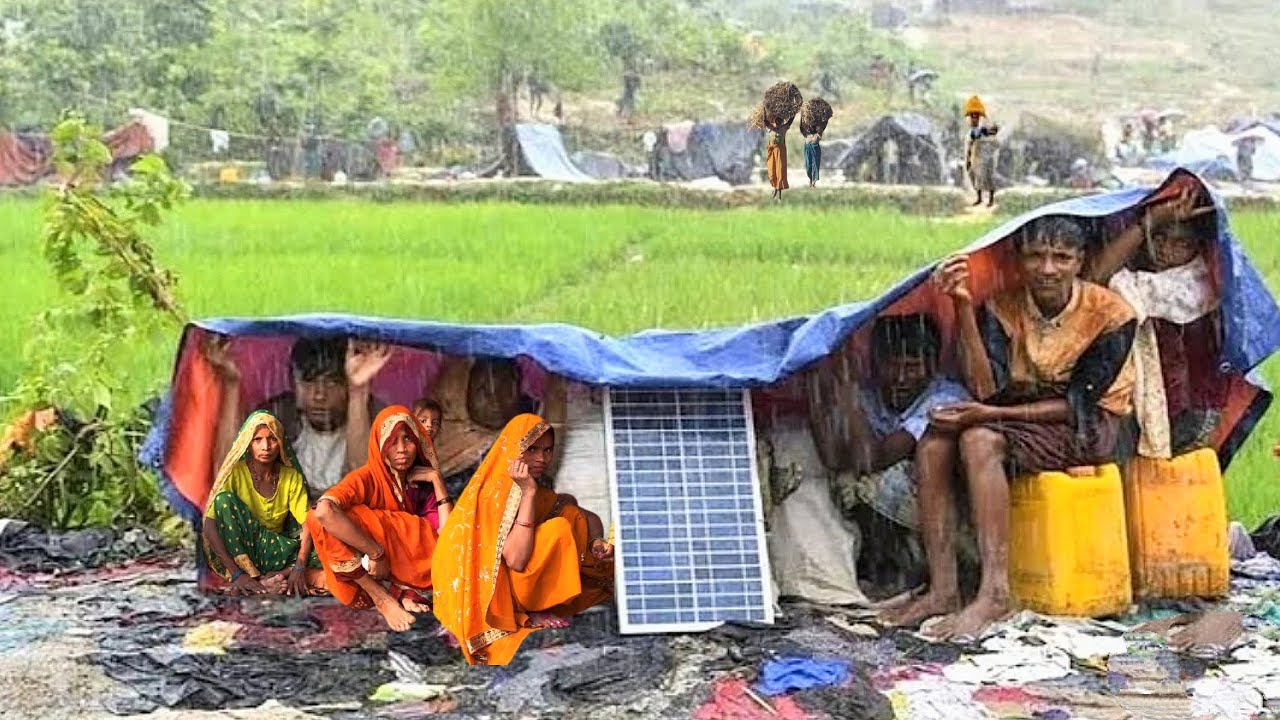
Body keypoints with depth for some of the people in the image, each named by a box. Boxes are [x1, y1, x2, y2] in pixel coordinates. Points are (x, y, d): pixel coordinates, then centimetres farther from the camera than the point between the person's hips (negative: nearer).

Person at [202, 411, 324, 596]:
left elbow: (307, 526, -9)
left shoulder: (292, 477, -3)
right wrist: (236, 573, -29)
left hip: (273, 551, 2)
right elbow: (210, 526, -19)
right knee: (225, 498, -29)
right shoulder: (235, 472, -12)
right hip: (236, 550, -2)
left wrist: (299, 568, -28)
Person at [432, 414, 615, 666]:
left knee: (579, 519, -1)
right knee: (559, 528, -21)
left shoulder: (542, 492, 5)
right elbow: (516, 560, -27)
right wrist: (528, 492, -26)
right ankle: (533, 614, -8)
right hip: (493, 594, -8)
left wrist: (596, 541, -16)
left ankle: (535, 611, -4)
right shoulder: (493, 493, -18)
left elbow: (587, 518, 8)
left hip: (525, 584, 8)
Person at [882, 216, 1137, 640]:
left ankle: (995, 591, -34)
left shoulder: (1109, 314, -13)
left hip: (1087, 429, -5)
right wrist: (964, 308, -24)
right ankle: (942, 588, -22)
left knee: (980, 441, -31)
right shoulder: (1002, 308, -3)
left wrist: (993, 414, -24)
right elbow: (985, 389, -15)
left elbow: (1079, 403, -16)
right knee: (933, 443, -22)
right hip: (1016, 419, 5)